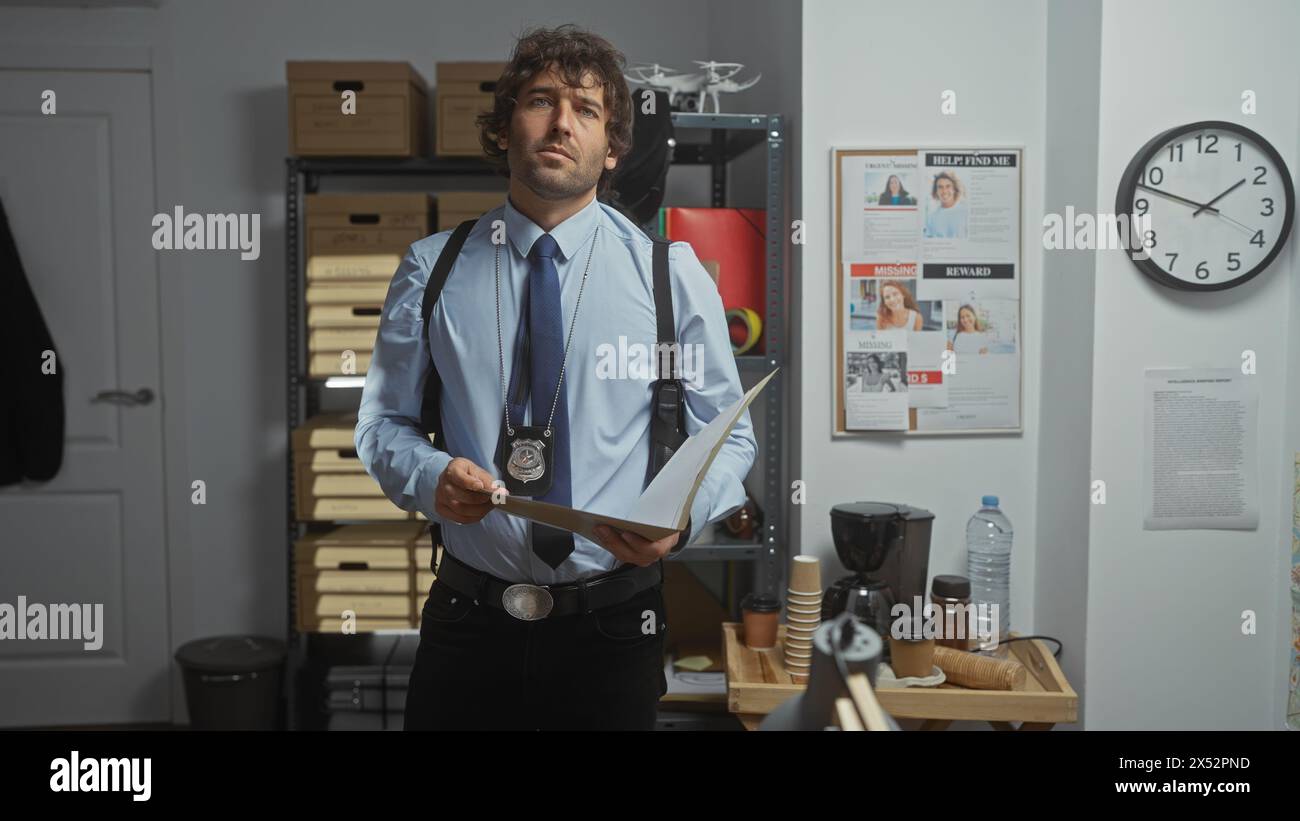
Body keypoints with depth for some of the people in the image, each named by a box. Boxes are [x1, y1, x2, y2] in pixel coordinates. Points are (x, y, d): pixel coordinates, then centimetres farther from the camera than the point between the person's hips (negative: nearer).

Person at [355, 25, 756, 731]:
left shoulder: (670, 272, -3)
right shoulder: (431, 269, 0)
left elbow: (728, 435, 0)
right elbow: (383, 420, 5)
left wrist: (681, 515, -20)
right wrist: (430, 476, -17)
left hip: (612, 622, 0)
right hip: (466, 617, 1)